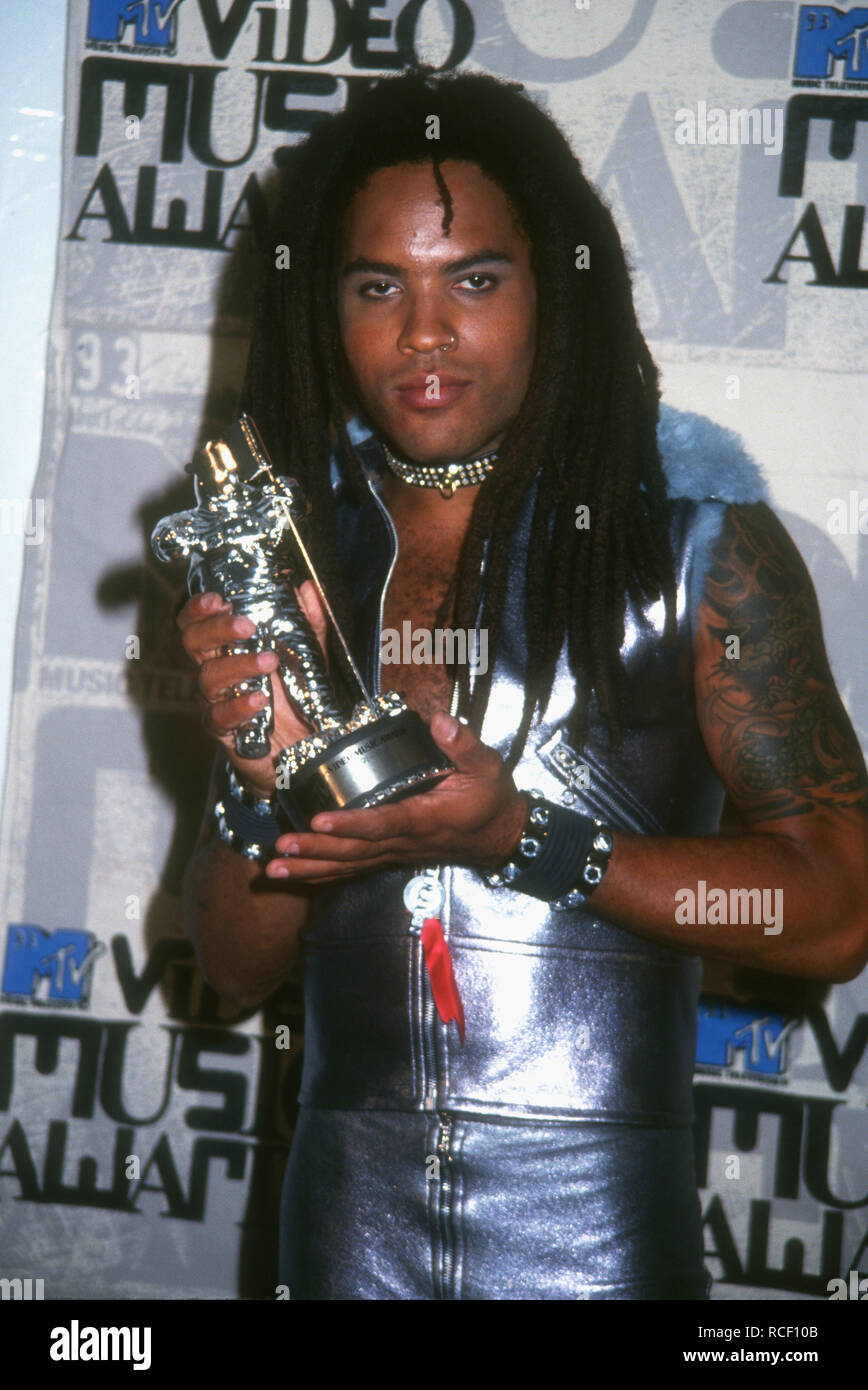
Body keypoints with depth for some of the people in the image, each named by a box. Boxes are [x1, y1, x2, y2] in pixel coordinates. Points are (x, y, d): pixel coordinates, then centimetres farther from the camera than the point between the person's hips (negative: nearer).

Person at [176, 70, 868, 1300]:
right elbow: (239, 966, 6)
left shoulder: (696, 536, -6)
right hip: (350, 1200, 3)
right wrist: (262, 785, -14)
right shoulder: (296, 546, 3)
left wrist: (522, 840, -18)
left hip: (596, 1226, -3)